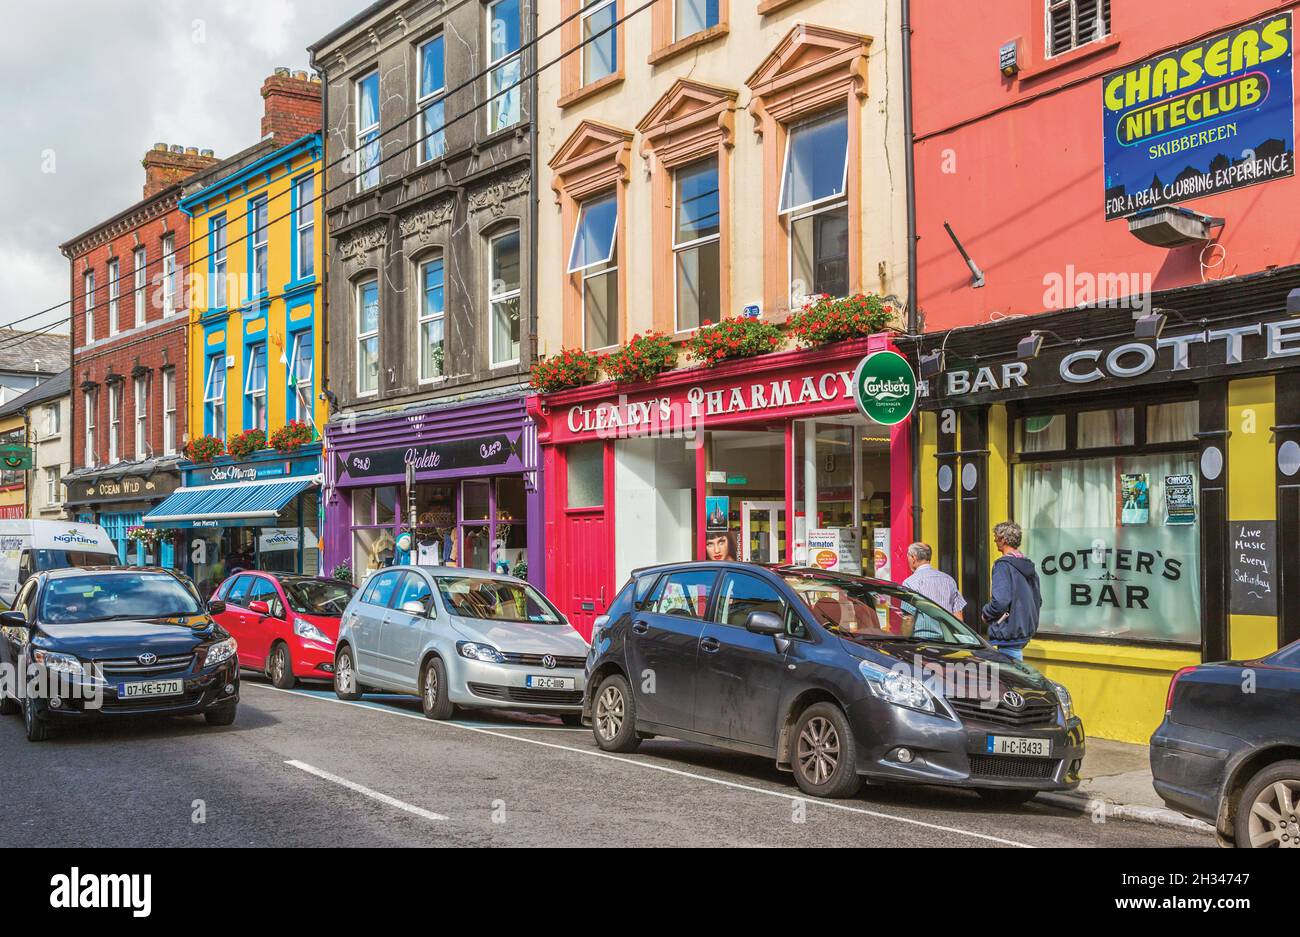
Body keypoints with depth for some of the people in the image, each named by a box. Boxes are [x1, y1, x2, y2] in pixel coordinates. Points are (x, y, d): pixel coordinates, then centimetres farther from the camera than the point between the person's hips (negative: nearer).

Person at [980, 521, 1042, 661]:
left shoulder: (1003, 565, -15)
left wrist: (986, 615, -6)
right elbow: (1038, 600, 19)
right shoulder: (1029, 565, 13)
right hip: (1026, 630, 9)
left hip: (1009, 633, -9)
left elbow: (1000, 601, -23)